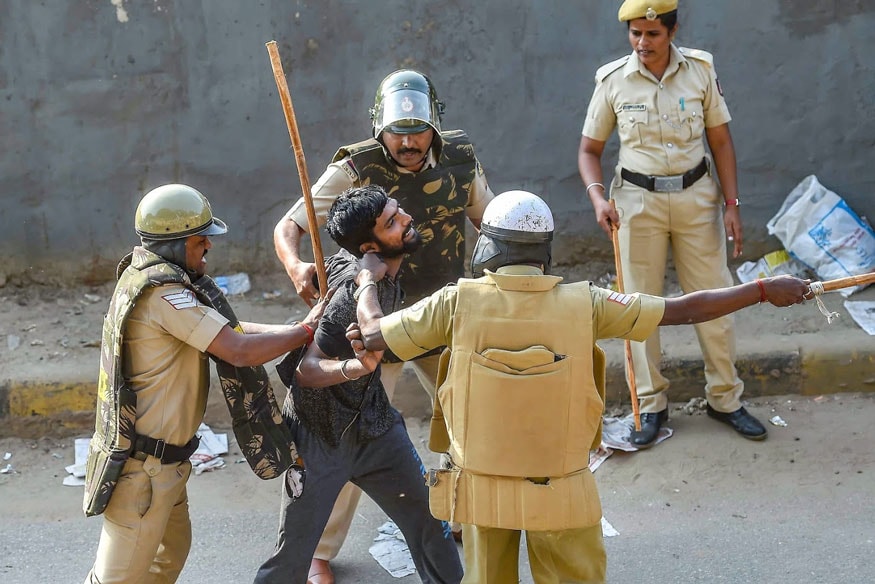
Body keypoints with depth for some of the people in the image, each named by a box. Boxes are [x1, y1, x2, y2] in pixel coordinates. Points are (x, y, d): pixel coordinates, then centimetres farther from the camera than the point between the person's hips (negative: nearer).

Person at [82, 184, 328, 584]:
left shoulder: (146, 274, 6)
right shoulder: (161, 292, -24)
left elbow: (226, 330, 10)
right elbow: (241, 352, -26)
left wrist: (290, 330, 0)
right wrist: (305, 329, -12)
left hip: (162, 458, 10)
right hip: (142, 466, -10)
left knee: (171, 551, 23)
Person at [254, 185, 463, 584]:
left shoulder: (390, 278, -4)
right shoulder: (354, 295, -28)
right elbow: (306, 369, -28)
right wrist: (354, 367, -44)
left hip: (374, 425, 7)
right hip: (319, 434, -7)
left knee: (428, 518, 10)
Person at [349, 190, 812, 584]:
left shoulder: (458, 302, -13)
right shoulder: (582, 304, -12)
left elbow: (372, 334, -1)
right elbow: (684, 310, -5)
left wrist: (368, 281, 18)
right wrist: (765, 290, 6)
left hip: (482, 489, 1)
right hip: (561, 494, 0)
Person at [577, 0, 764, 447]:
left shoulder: (700, 70, -3)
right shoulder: (613, 80, -5)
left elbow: (721, 142, 3)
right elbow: (589, 149, 1)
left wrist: (731, 204, -3)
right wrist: (598, 197, -16)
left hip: (696, 196, 1)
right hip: (638, 200, 0)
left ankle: (725, 398, 22)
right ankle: (651, 405, 19)